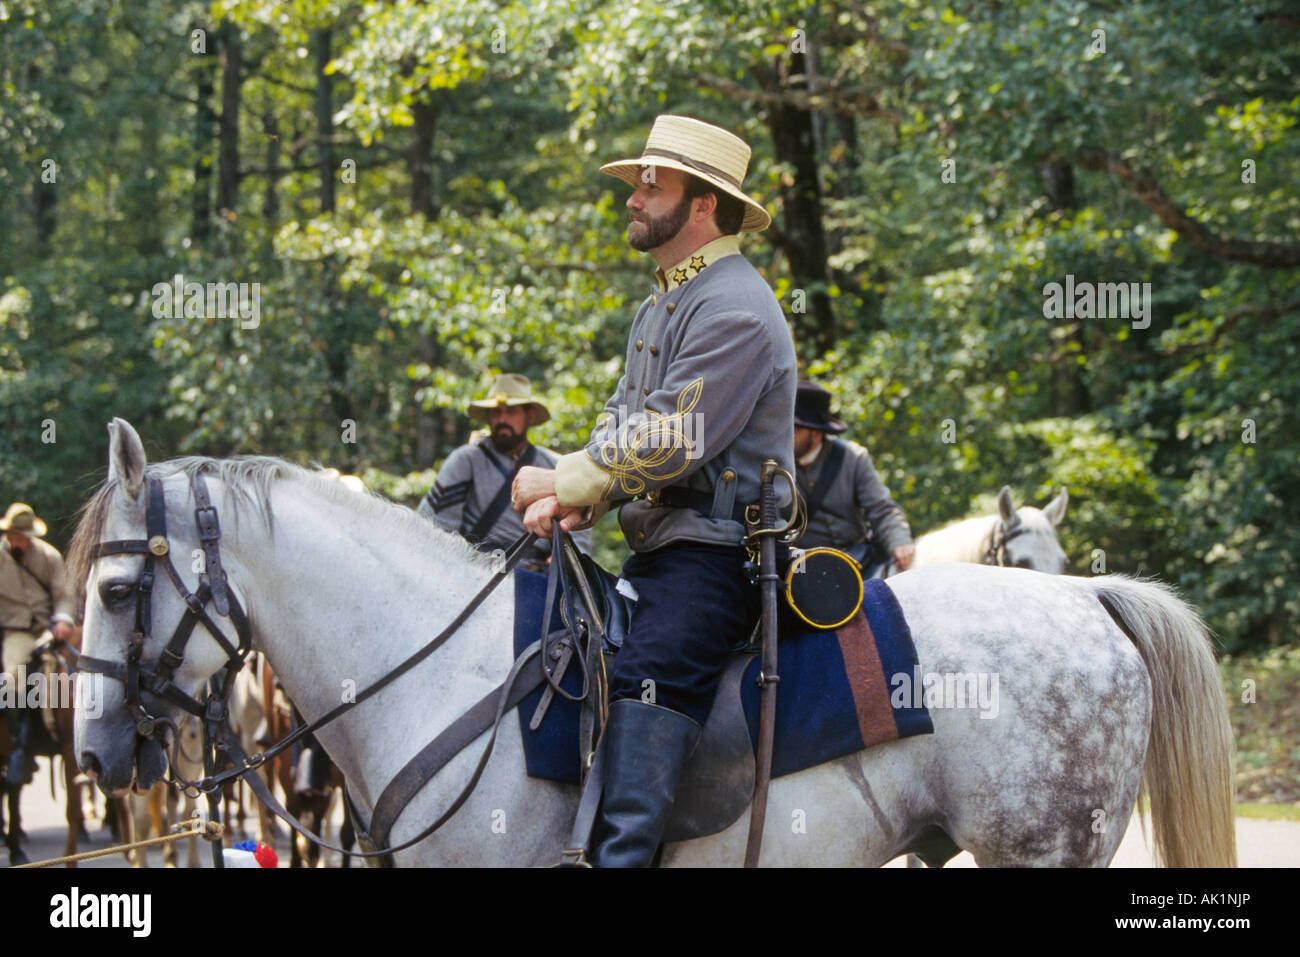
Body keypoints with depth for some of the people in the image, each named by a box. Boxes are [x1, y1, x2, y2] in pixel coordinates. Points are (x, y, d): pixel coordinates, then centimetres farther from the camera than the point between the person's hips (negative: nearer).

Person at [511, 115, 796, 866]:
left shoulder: (735, 310, -13)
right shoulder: (663, 305, 21)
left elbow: (672, 443, -19)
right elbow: (623, 424, 19)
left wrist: (562, 481, -10)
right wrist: (573, 502, -2)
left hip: (715, 553, -10)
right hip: (660, 549, 10)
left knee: (648, 680, -28)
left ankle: (621, 851, -39)